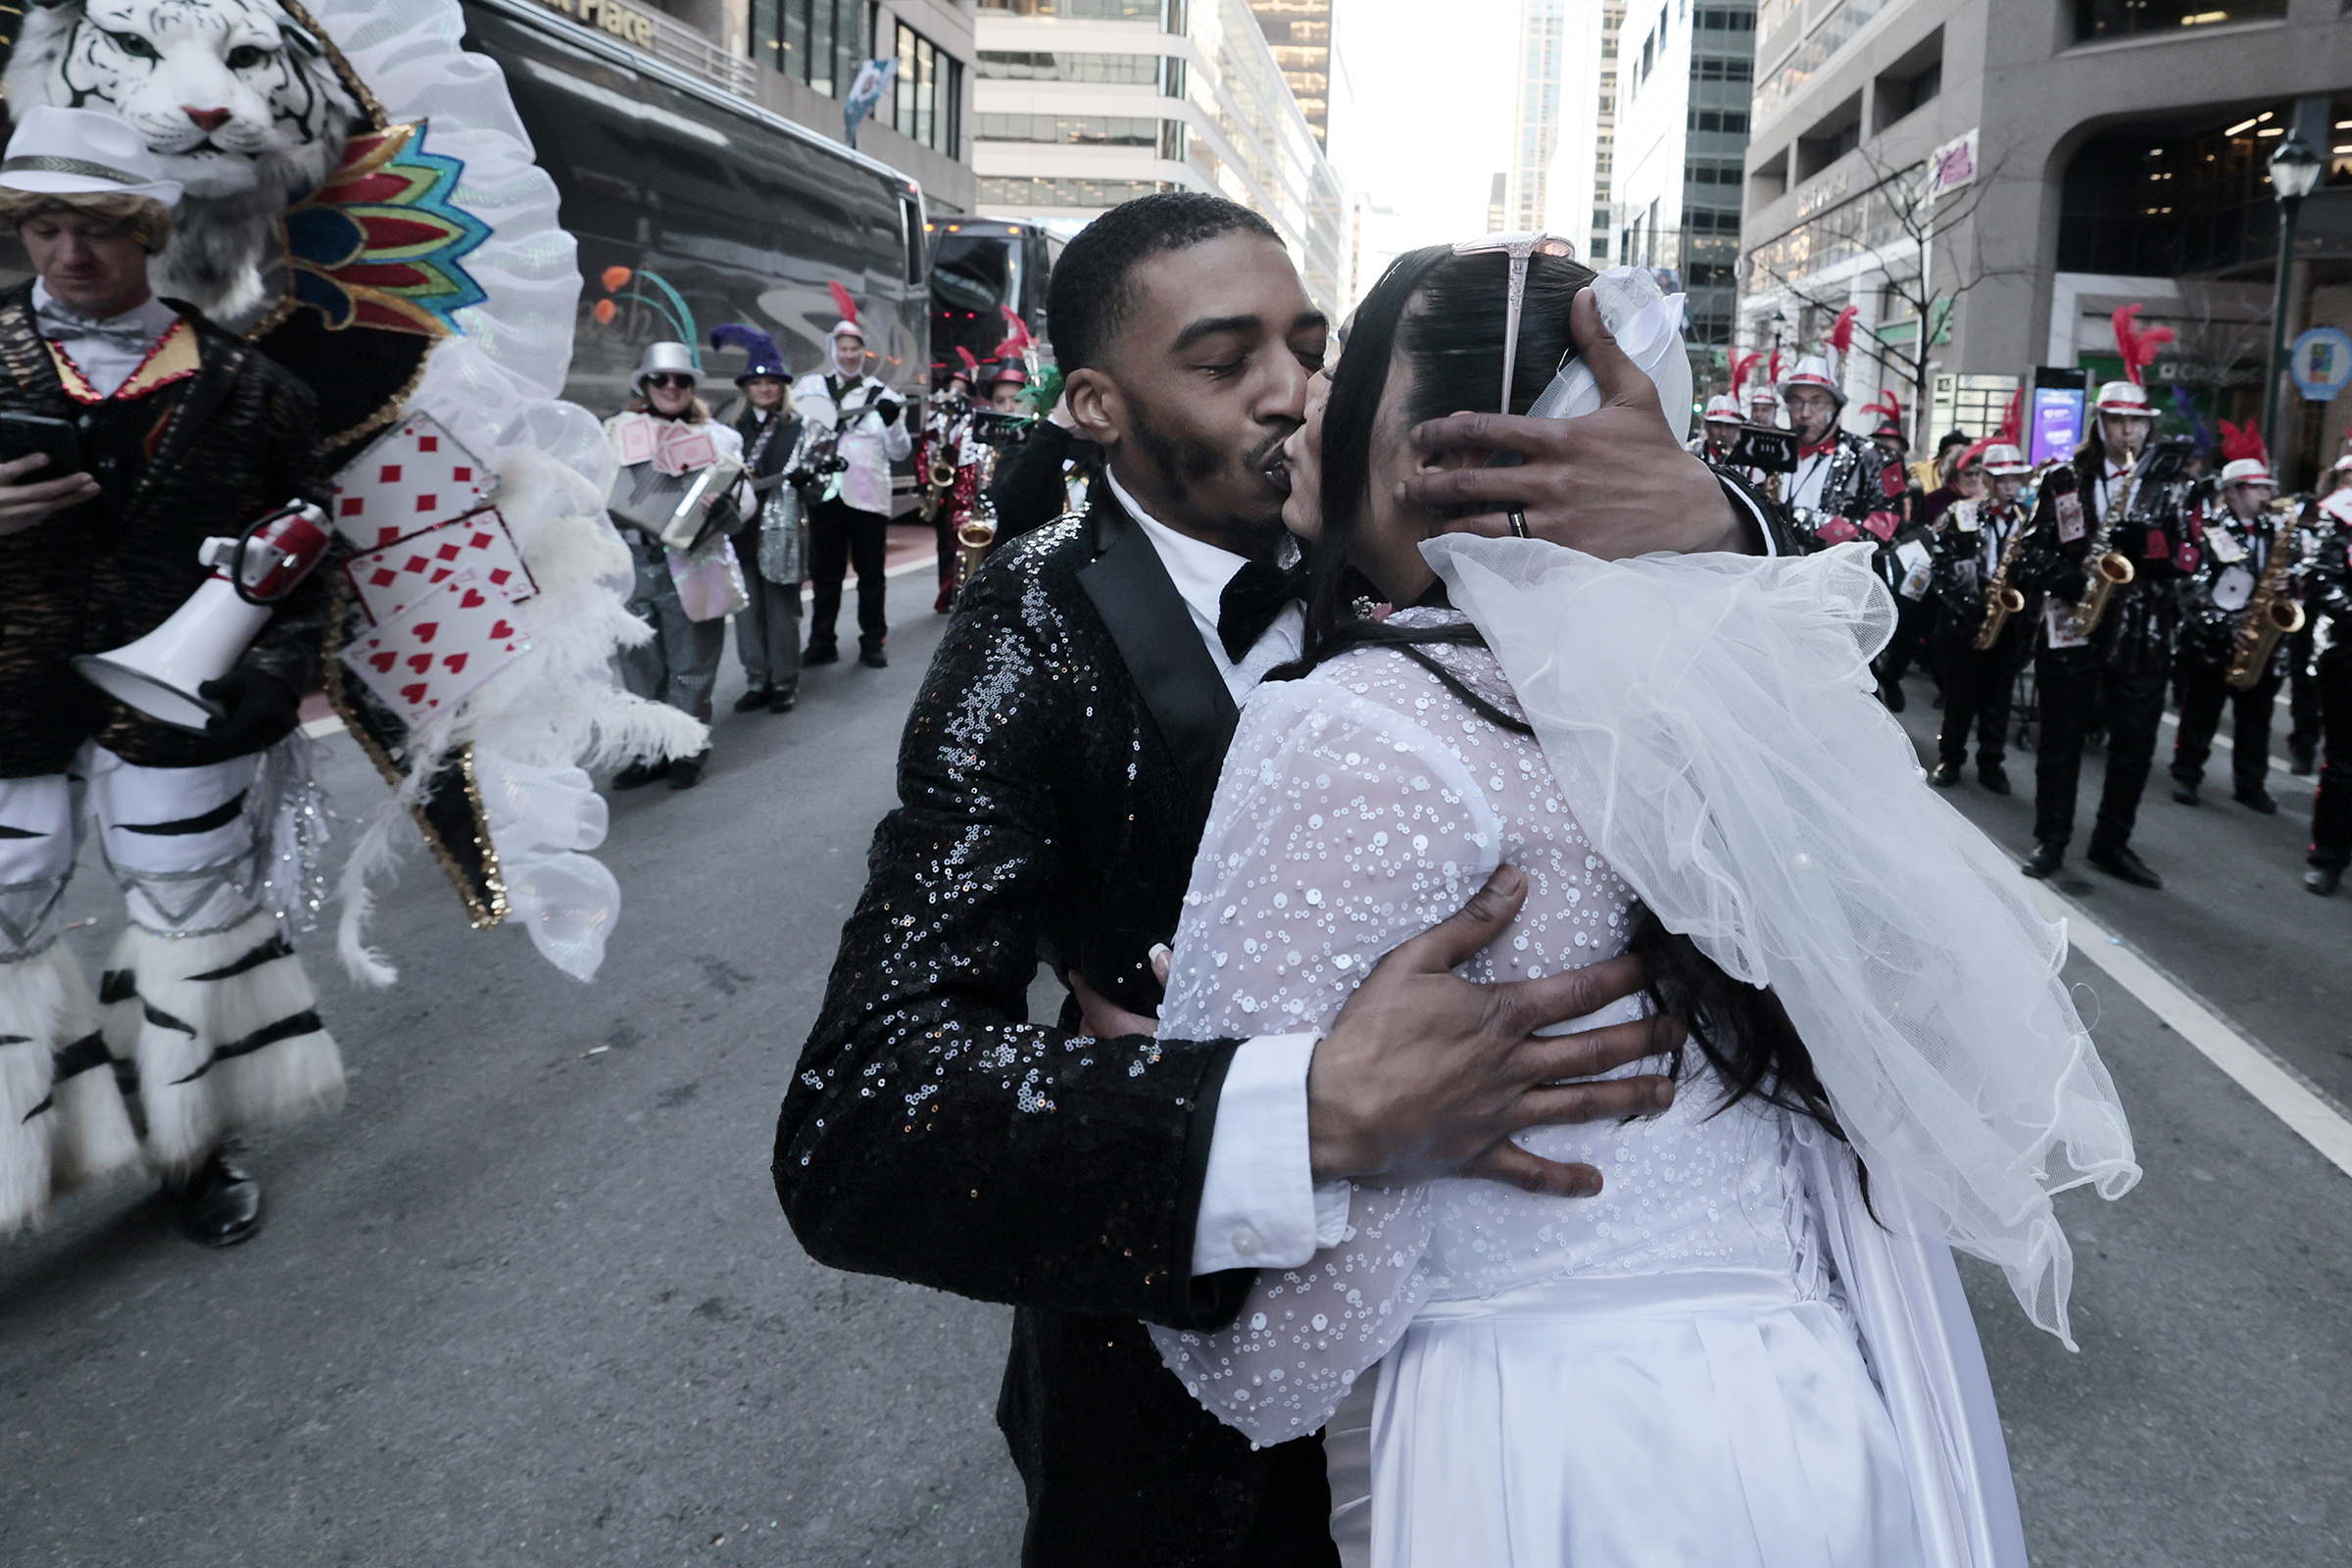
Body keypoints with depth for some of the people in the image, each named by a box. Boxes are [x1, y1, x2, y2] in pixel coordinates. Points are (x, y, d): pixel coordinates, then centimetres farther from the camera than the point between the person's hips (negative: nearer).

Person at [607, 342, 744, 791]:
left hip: (690, 571, -2)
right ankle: (649, 753, 20)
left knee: (690, 669, 3)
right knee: (641, 668, 9)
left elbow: (743, 501, 1)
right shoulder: (616, 433, 11)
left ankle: (688, 753, 16)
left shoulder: (717, 437, 8)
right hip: (632, 568, 2)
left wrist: (722, 505, -21)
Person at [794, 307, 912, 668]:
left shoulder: (882, 395, 6)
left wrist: (892, 422, -14)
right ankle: (821, 642, 15)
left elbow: (900, 452, 4)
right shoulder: (809, 388, 9)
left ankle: (873, 642, 13)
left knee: (871, 573, 5)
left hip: (869, 497, -1)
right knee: (825, 572, 7)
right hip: (825, 493, 1)